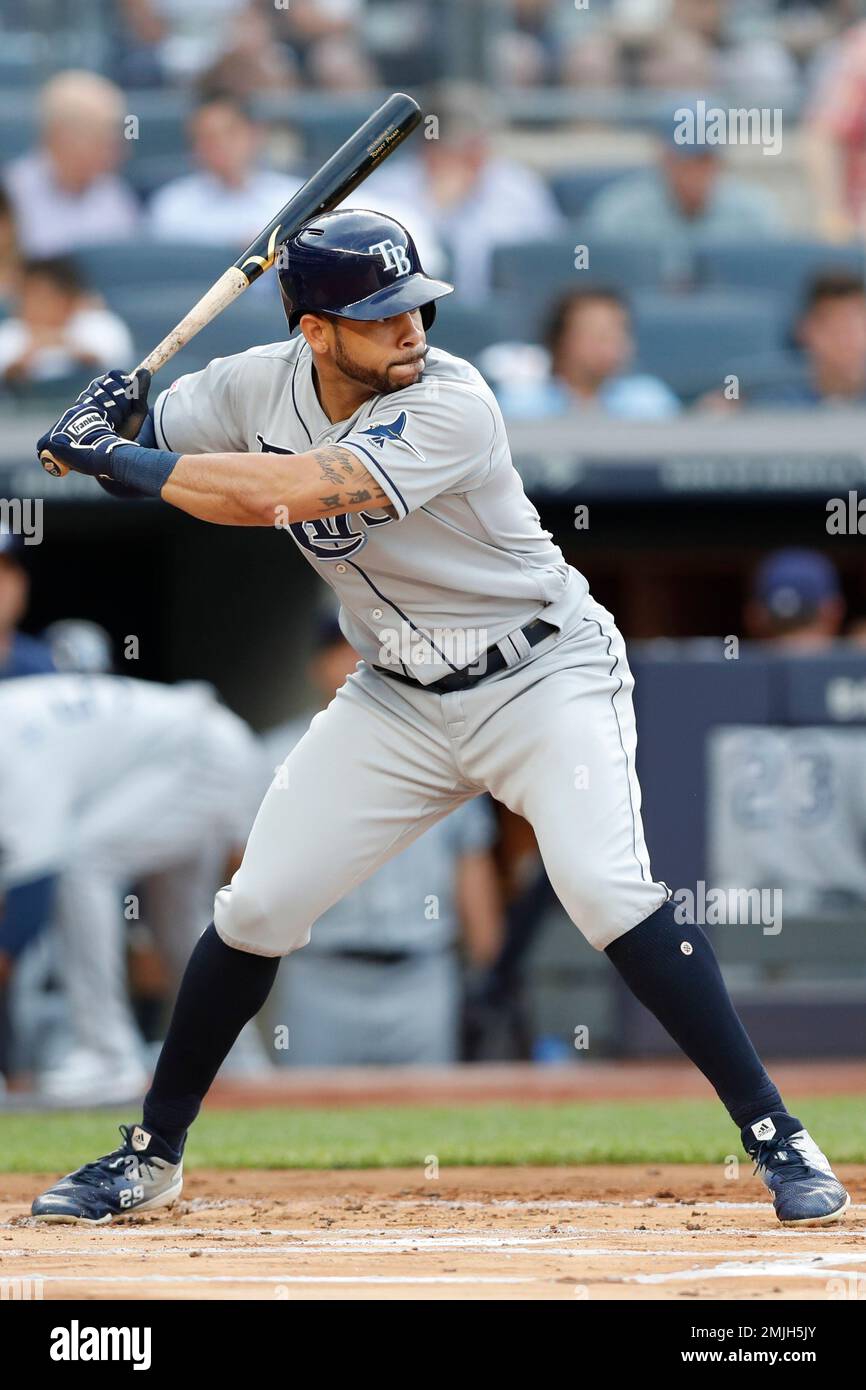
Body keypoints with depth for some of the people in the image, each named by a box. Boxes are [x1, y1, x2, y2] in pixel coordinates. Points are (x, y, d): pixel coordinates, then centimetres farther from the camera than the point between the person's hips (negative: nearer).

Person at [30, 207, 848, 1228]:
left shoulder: (451, 406, -28)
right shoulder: (260, 388, -7)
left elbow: (285, 493, -37)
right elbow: (148, 450, 7)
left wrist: (111, 458, -31)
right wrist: (101, 423, -18)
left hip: (545, 675, -6)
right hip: (399, 701, 6)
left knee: (607, 890, -26)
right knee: (255, 910, 2)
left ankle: (776, 1137, -18)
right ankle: (150, 1159, 19)